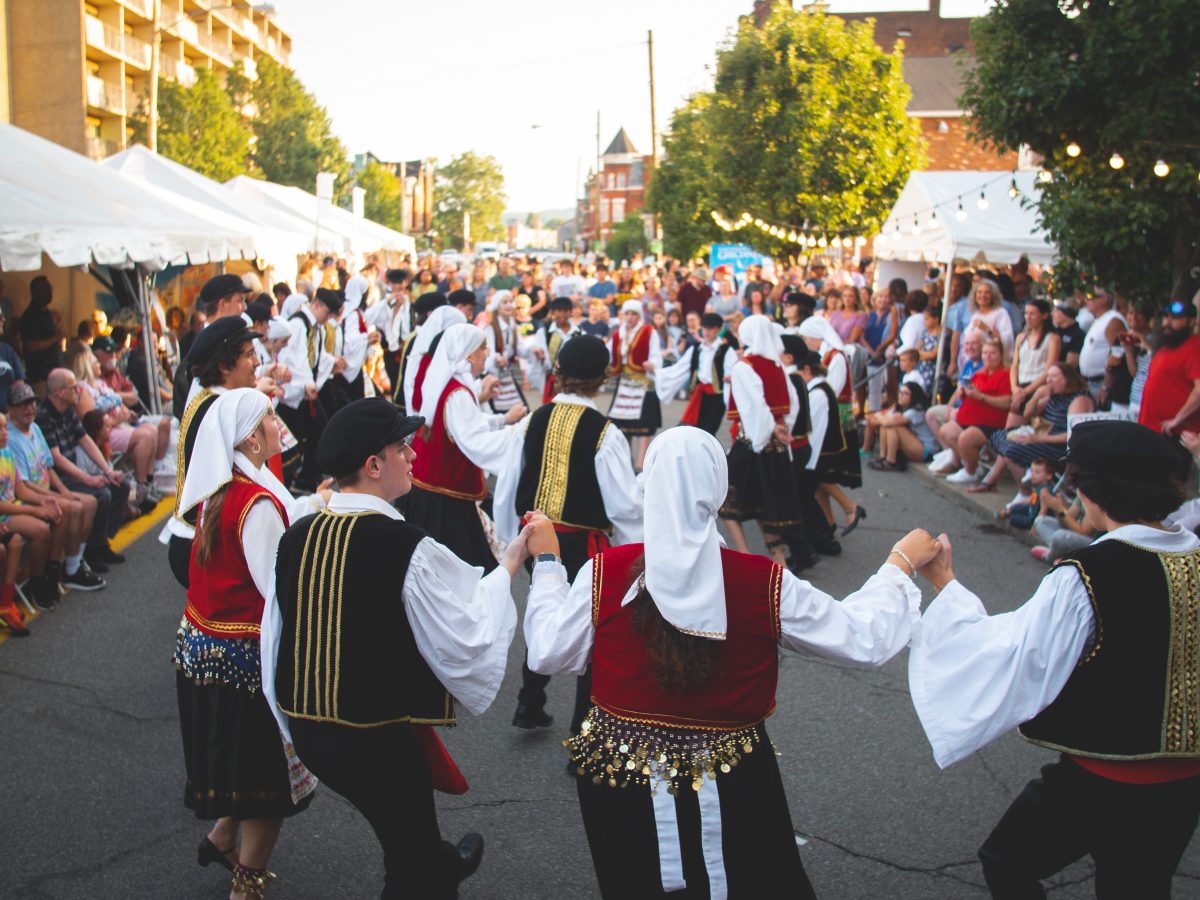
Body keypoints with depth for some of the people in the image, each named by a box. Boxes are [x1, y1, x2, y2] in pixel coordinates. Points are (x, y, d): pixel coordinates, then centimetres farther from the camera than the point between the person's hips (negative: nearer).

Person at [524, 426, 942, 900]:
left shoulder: (606, 574, -17)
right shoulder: (767, 585, -17)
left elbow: (547, 653, -7)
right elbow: (864, 638, -8)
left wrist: (548, 564, 6)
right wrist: (901, 561, 8)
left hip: (620, 779, 1)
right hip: (730, 788, -1)